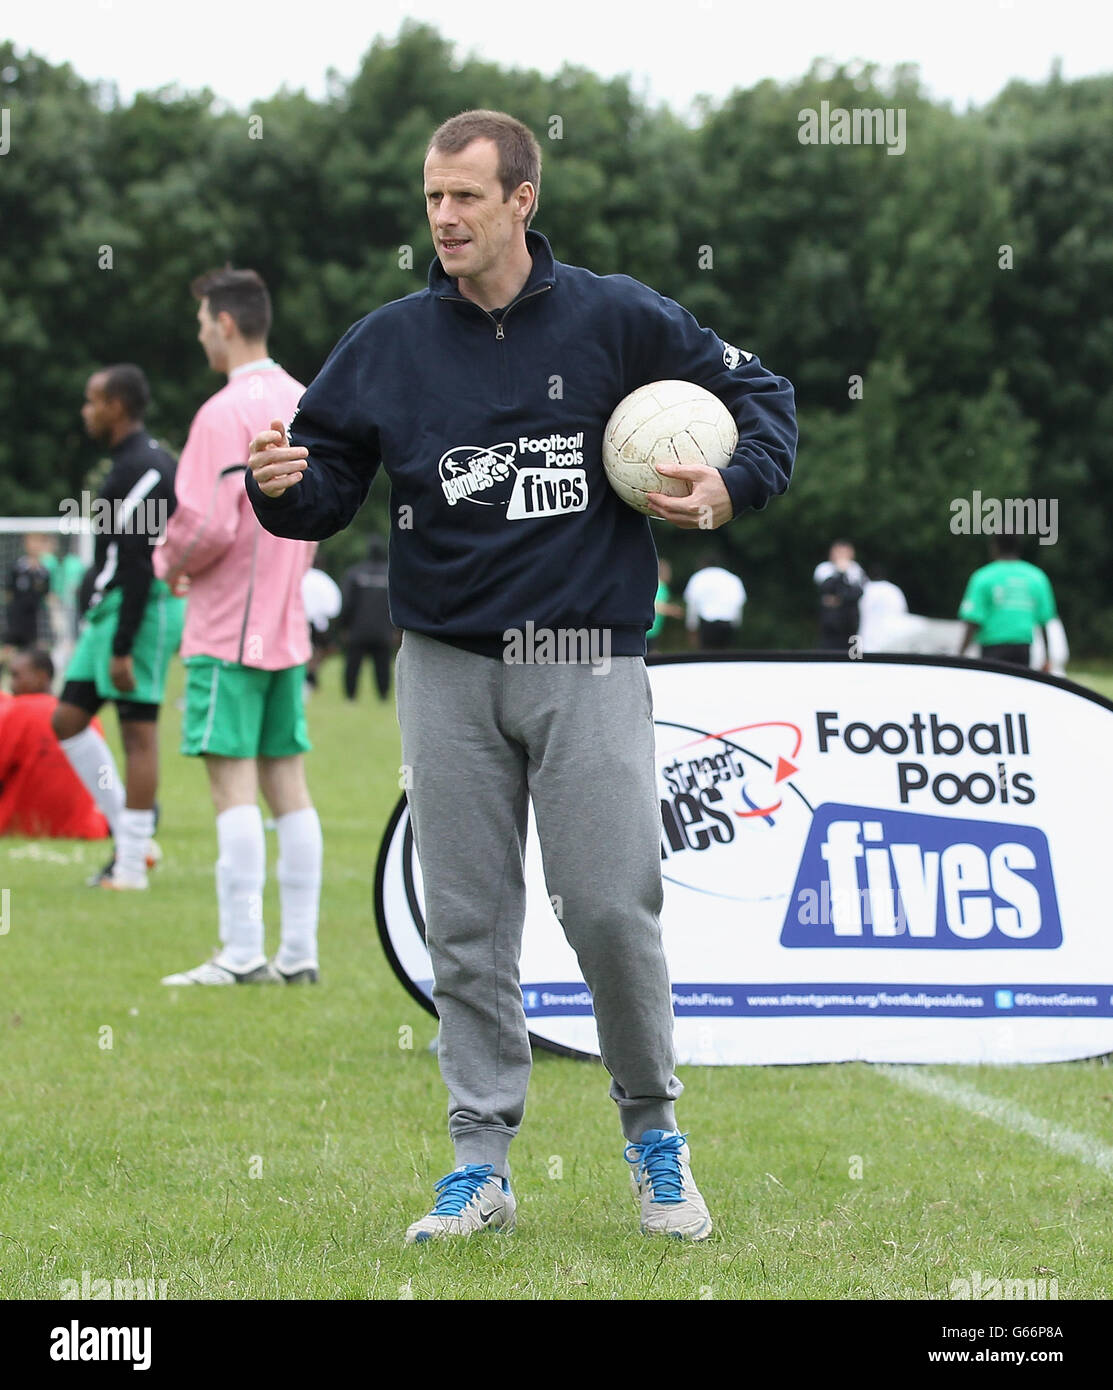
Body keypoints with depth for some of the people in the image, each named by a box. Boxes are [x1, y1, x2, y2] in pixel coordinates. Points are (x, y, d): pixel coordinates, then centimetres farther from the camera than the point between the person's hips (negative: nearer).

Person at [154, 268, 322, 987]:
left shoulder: (226, 413, -15)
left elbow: (210, 526, -20)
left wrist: (170, 561, -2)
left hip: (229, 629, -8)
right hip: (288, 625, 8)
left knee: (234, 783, -7)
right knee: (288, 782, 8)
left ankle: (242, 953, -9)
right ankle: (299, 950, 7)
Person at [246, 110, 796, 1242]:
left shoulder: (618, 321, 0)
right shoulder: (386, 344, 5)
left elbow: (759, 392, 11)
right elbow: (328, 486, 8)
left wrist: (733, 489, -6)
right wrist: (285, 486, -15)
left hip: (587, 661, -2)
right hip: (448, 669, 2)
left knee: (612, 906, -7)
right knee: (465, 925, 3)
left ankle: (653, 1134, 13)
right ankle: (481, 1163, 10)